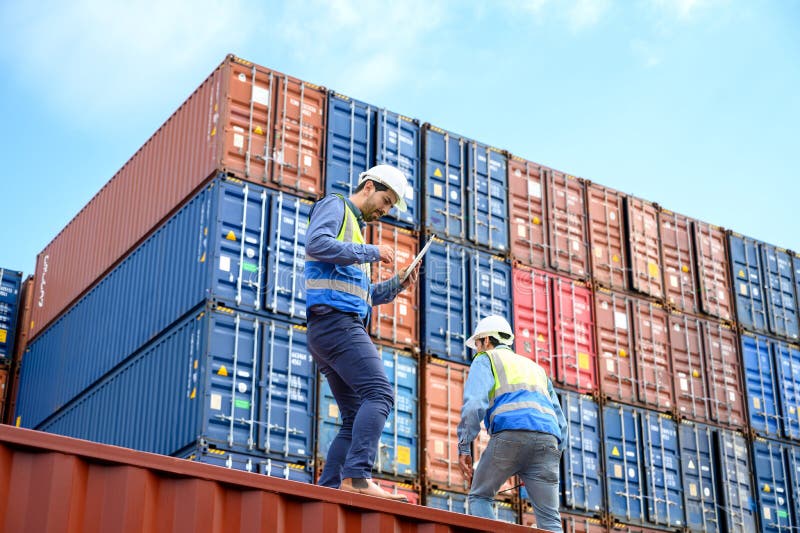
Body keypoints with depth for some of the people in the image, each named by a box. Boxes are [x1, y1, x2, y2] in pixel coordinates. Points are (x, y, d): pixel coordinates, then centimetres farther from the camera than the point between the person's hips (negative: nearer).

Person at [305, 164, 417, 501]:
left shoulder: (355, 227, 32)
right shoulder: (334, 206, 5)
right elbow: (316, 243, -17)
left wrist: (398, 285, 16)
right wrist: (371, 252, -11)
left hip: (343, 327, 10)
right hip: (335, 320, -10)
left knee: (356, 418, 5)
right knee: (379, 394, -22)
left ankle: (327, 490, 0)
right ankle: (357, 476, -33)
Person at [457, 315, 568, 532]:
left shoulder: (485, 360, 18)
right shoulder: (535, 367, 36)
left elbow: (474, 404, -2)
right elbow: (560, 420, 30)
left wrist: (463, 447, -3)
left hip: (511, 434, -5)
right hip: (548, 440, 5)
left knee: (479, 497, 13)